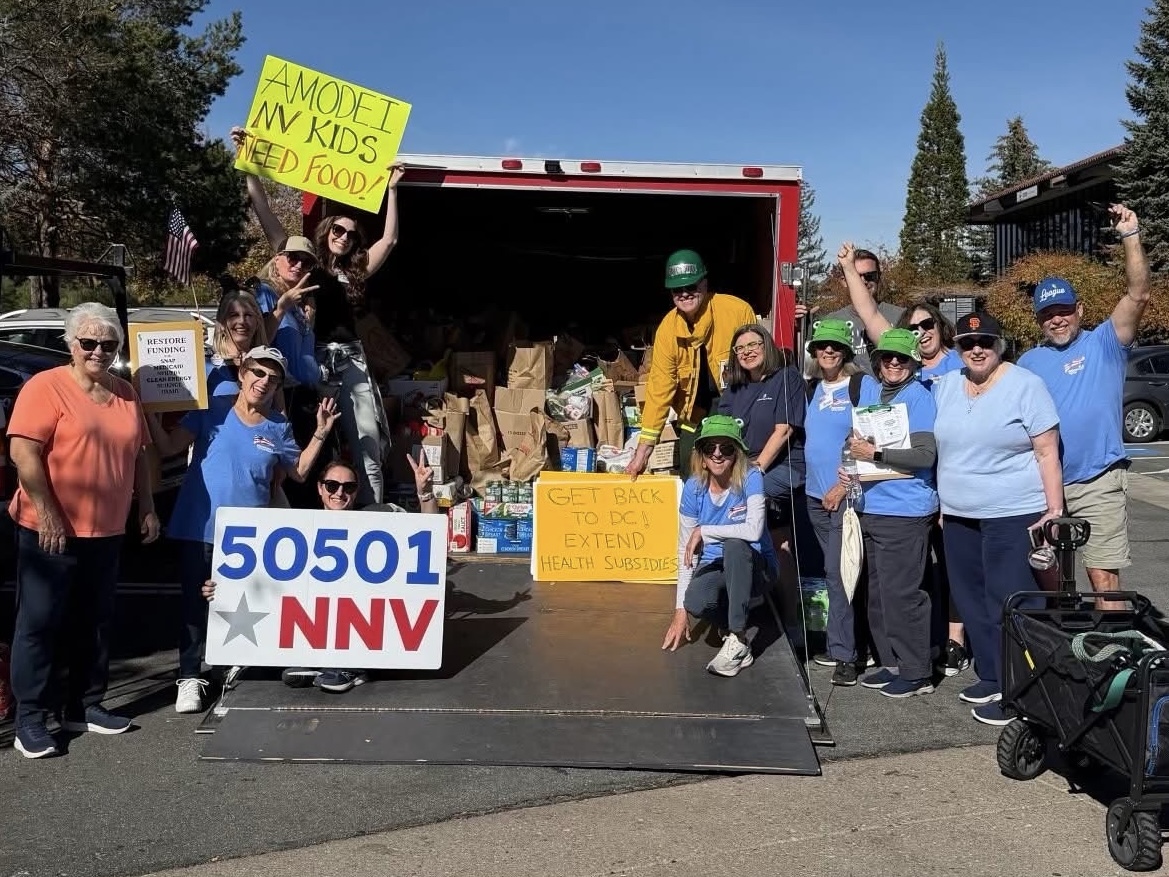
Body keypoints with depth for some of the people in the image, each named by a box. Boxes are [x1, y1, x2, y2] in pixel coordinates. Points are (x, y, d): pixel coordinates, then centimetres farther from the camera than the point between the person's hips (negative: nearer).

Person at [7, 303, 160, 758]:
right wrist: (47, 515, -20)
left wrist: (147, 508, 12)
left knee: (94, 621, 13)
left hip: (107, 532, 7)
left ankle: (84, 706, 25)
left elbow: (138, 455, 18)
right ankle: (29, 719, 8)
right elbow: (23, 452, -16)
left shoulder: (125, 393, 12)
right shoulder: (46, 386, -9)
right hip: (51, 530, -6)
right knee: (39, 622, 1)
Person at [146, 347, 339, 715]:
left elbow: (299, 471, 13)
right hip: (200, 528, -2)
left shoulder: (278, 427, 5)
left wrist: (320, 434, 5)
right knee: (195, 602, 5)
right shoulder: (212, 410, -4)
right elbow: (168, 447, -9)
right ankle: (190, 677, 14)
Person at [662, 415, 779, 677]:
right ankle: (733, 622, 3)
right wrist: (680, 608, -7)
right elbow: (685, 552, -4)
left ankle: (738, 640, -24)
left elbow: (754, 530, -32)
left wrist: (703, 532, -26)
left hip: (756, 568, -2)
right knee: (696, 602, -33)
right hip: (713, 569, 2)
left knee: (735, 545, -36)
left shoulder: (751, 478, -16)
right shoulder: (694, 487, -7)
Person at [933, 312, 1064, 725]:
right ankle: (990, 676, 28)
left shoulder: (1025, 385, -8)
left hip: (1013, 515, -6)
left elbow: (1047, 452, -9)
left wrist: (1054, 510, -13)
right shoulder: (945, 386, 9)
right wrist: (943, 503, 15)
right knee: (972, 601, 14)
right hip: (958, 516, 7)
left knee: (1008, 605, -5)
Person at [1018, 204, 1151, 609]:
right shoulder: (1028, 362, 10)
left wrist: (1130, 236, -22)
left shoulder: (1103, 344, -2)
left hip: (1098, 484, -4)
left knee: (1104, 579, -2)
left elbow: (1138, 294, -15)